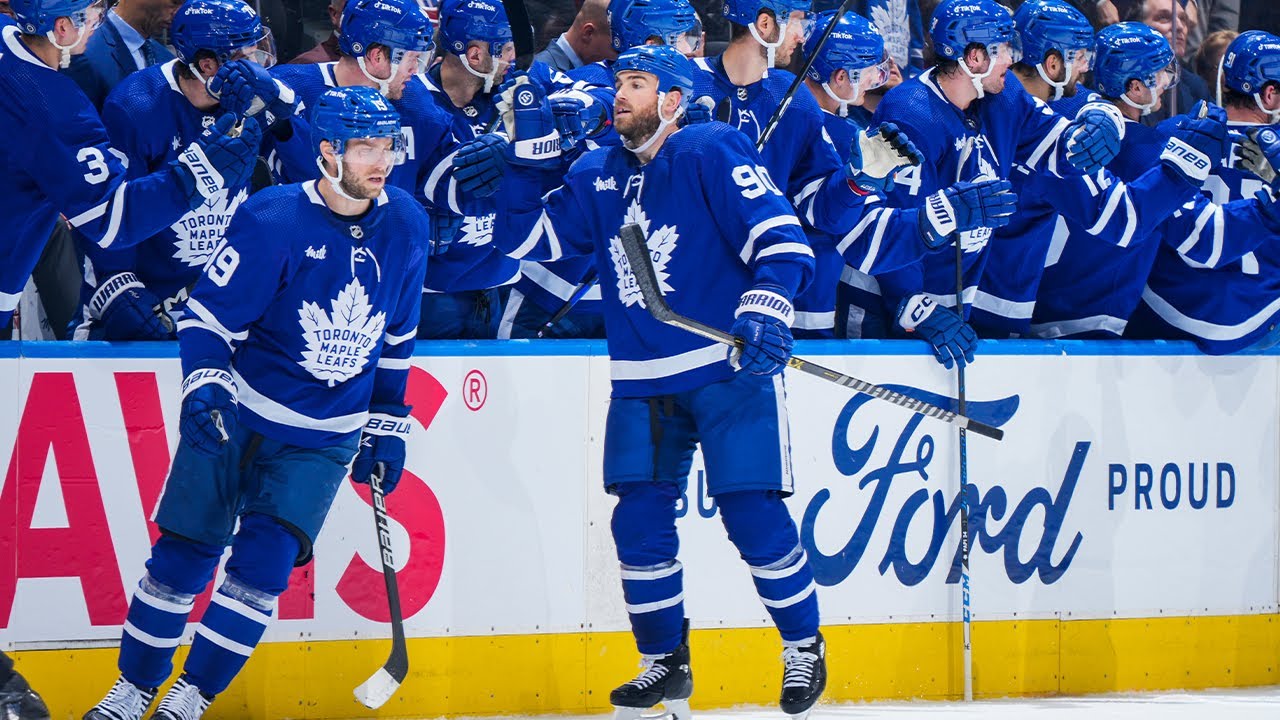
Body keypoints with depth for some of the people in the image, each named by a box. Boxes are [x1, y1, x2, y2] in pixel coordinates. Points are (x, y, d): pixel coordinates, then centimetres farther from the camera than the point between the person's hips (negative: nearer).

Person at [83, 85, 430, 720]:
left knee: (264, 563, -10)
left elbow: (396, 335, 12)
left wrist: (388, 428, 14)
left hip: (324, 438, 2)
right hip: (235, 412, -2)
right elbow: (208, 315, -11)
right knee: (184, 555, 0)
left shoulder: (404, 226, -1)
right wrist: (204, 384, -28)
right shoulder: (272, 220, -16)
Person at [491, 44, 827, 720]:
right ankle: (664, 663, 16)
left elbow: (781, 238, -13)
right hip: (642, 384, 6)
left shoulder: (713, 152, -7)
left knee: (753, 513, -9)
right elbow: (522, 237, 12)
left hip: (729, 368, -6)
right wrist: (529, 151, 3)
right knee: (638, 523, 1)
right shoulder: (596, 176, 11)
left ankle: (804, 648, 8)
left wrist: (764, 309, -28)